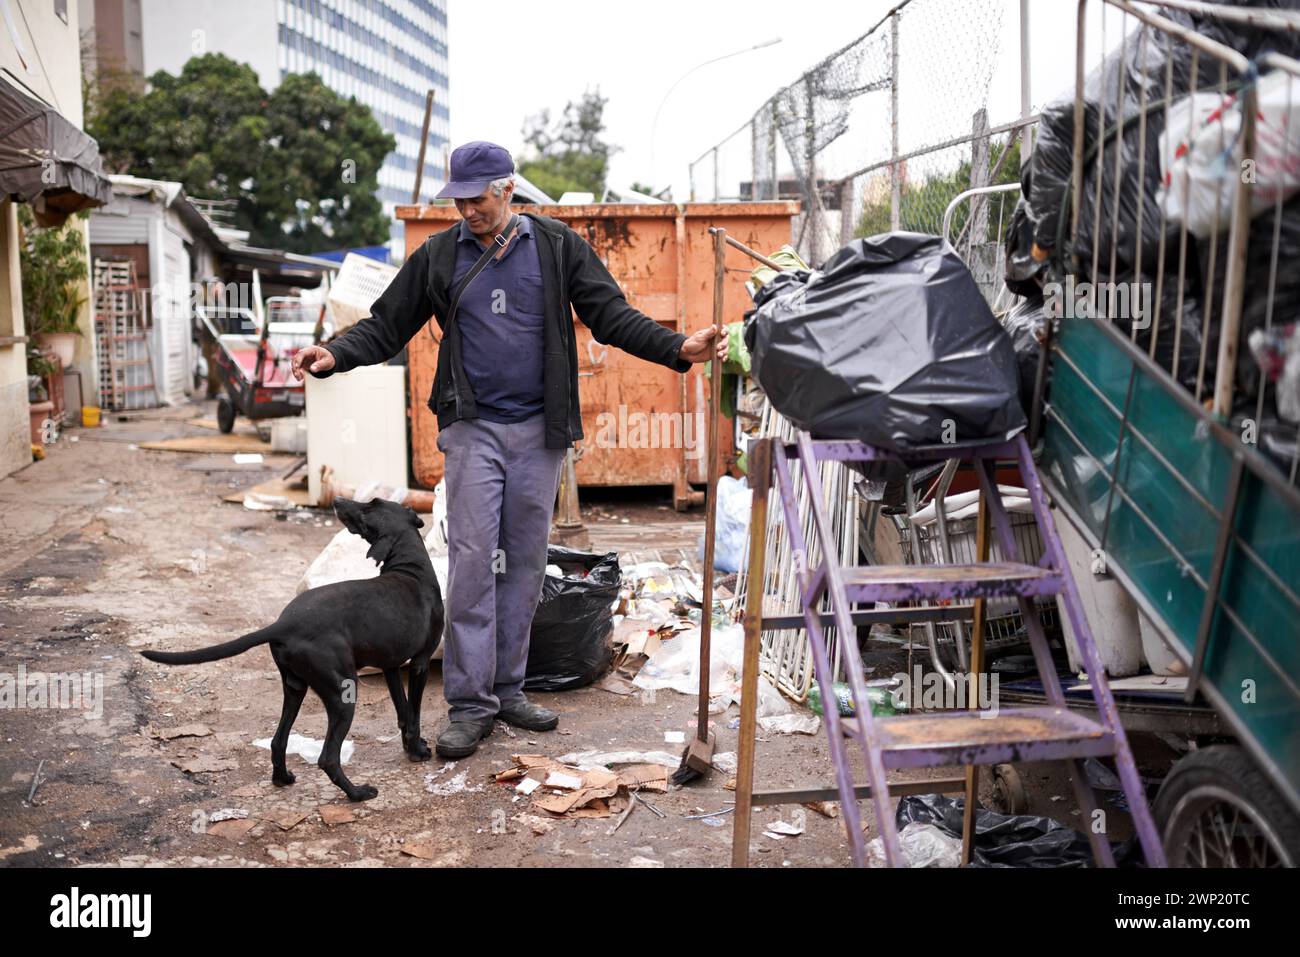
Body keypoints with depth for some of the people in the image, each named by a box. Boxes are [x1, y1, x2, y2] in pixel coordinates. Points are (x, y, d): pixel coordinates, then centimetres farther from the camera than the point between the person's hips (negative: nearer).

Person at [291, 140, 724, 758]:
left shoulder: (556, 246, 3)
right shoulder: (438, 256, 5)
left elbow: (611, 315, 1)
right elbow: (388, 326, 7)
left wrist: (677, 349, -14)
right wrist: (336, 355, -12)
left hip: (540, 430, 1)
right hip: (474, 429, -1)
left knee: (525, 564, 7)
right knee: (472, 561, -6)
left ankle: (506, 688, 19)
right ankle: (469, 703, 2)